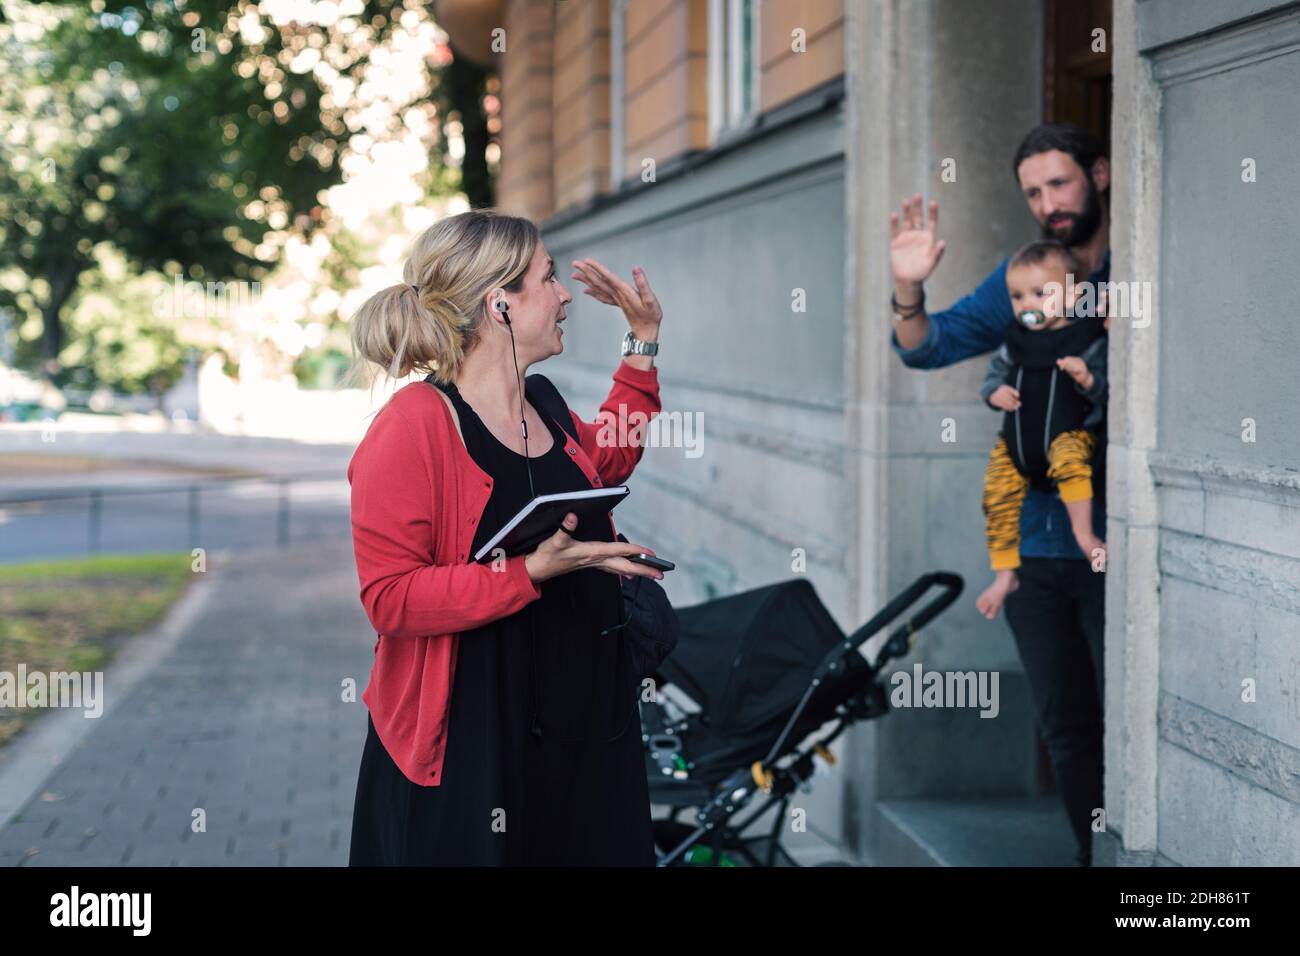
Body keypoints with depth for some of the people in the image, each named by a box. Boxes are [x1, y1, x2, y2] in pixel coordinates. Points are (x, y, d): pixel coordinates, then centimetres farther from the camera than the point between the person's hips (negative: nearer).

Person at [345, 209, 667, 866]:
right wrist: (532, 571, -27)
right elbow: (389, 596, -20)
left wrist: (644, 338, 27)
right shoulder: (413, 427, -16)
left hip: (582, 726, 8)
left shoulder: (546, 413, 10)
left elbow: (609, 458, 33)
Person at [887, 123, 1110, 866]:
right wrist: (910, 288, -11)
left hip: (1112, 545, -5)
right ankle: (1094, 854, 28)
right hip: (1035, 544, 5)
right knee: (1066, 730, 14)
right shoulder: (1022, 277, 9)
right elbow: (927, 348, 9)